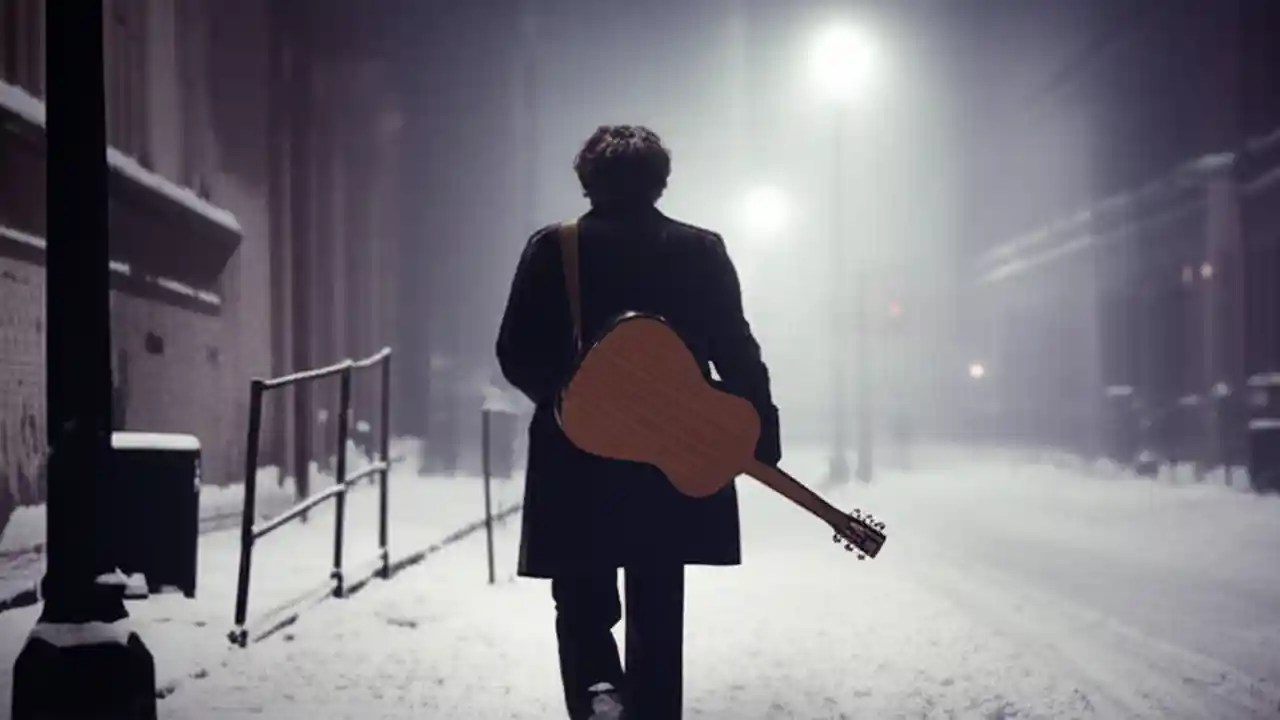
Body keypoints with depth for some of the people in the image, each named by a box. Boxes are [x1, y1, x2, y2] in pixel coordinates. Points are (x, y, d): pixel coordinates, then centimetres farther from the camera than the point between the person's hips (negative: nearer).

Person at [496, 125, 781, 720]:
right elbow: (736, 352, -4)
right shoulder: (701, 250, -1)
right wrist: (762, 434, 4)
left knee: (582, 604, 9)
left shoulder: (552, 248, -3)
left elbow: (516, 356, -4)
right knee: (656, 615, 12)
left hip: (575, 461, -1)